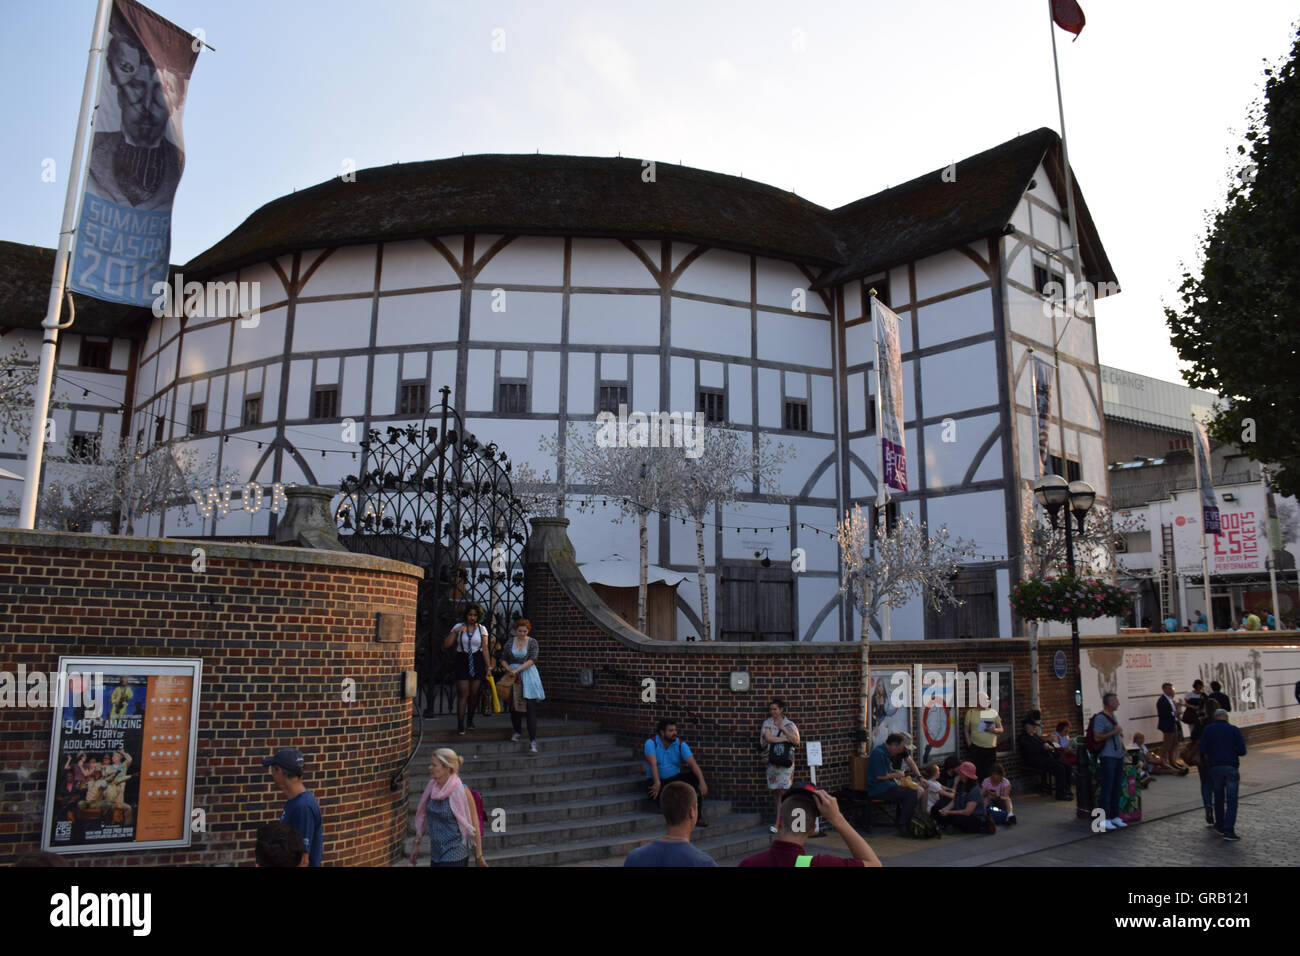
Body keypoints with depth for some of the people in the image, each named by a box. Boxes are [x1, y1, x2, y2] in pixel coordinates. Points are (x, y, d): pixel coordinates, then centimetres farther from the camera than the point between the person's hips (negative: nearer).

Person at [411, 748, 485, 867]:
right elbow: (423, 817, 13)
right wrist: (416, 843, 14)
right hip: (436, 853, 7)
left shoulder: (461, 791, -17)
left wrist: (478, 856, -7)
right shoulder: (432, 788, 1)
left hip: (454, 856, -6)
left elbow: (474, 825, -11)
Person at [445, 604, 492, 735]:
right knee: (463, 694, -7)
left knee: (474, 694, 6)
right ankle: (460, 725, -5)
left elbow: (485, 649, 4)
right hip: (462, 662, -1)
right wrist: (455, 631, -16)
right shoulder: (458, 627, 2)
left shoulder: (482, 629, 4)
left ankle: (470, 720, 24)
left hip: (477, 663, 1)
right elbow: (446, 644, -5)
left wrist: (488, 666, -1)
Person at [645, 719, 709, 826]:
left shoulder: (681, 745, -4)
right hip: (656, 780, -3)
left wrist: (702, 782, -32)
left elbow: (692, 764, -17)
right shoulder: (651, 743, -10)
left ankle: (698, 817, -23)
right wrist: (657, 783, -42)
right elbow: (653, 764, -26)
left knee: (697, 775, -22)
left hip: (675, 779, 3)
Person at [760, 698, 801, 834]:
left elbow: (796, 741, -3)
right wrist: (785, 739, -11)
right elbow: (768, 738, -9)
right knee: (775, 790, 2)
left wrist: (783, 729, -10)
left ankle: (778, 823, -7)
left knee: (782, 791, -8)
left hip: (786, 761, -2)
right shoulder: (767, 723, 6)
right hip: (772, 760, 2)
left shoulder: (789, 724, 4)